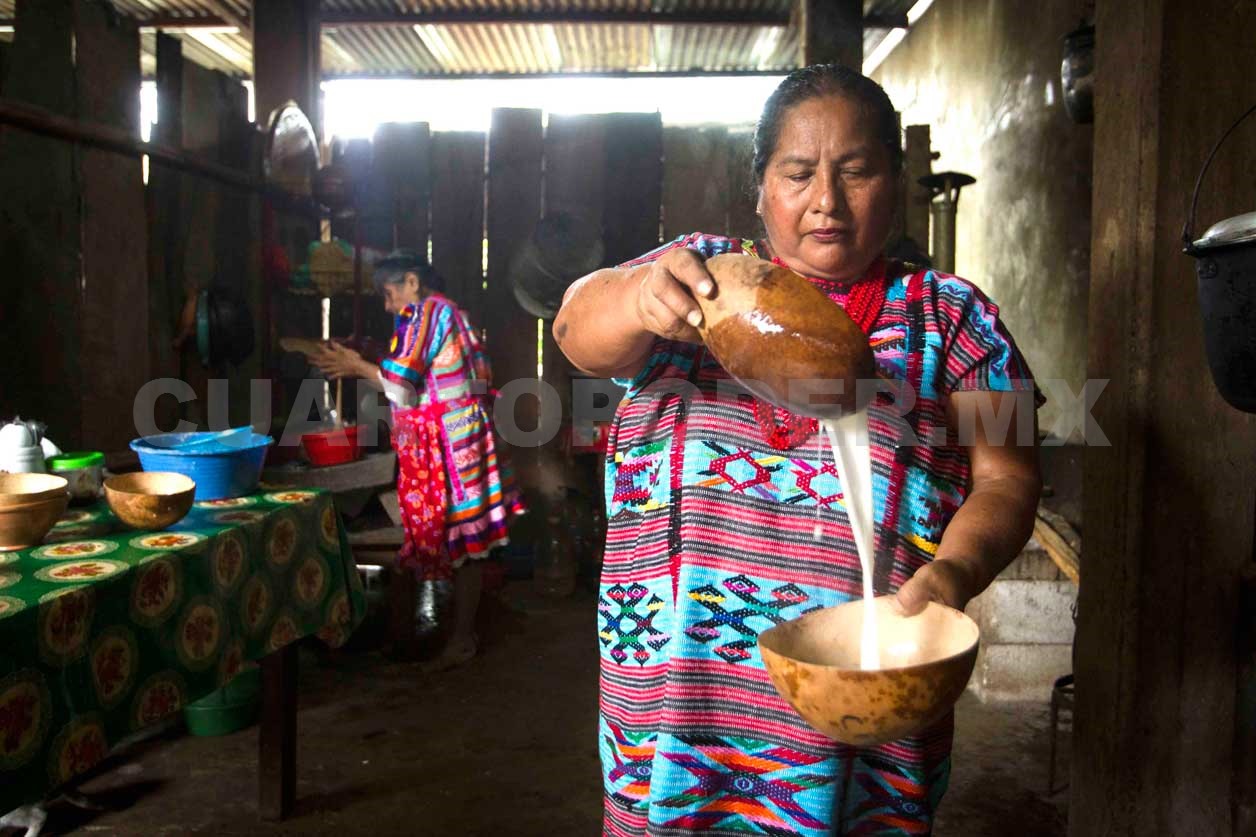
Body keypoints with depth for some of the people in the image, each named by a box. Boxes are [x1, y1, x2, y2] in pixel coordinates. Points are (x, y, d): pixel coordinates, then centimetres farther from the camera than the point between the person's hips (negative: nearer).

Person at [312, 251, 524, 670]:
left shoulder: (425, 311, -9)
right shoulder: (446, 312, 20)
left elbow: (401, 385, -15)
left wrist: (357, 366, 0)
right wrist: (365, 367, 17)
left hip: (445, 442, -10)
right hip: (455, 438, 10)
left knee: (457, 539, -5)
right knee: (463, 539, 10)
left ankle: (460, 640, 2)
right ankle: (463, 634, 17)